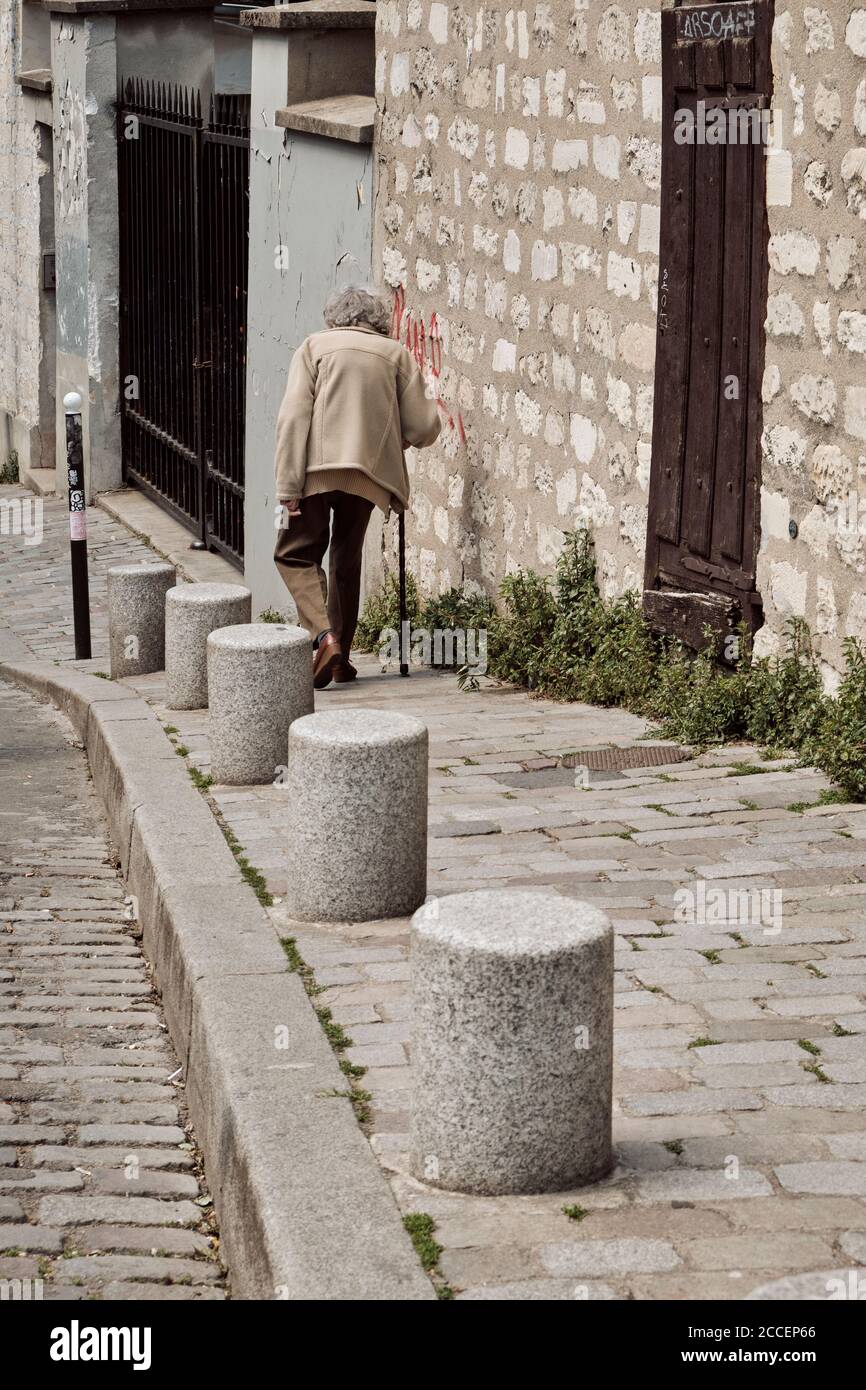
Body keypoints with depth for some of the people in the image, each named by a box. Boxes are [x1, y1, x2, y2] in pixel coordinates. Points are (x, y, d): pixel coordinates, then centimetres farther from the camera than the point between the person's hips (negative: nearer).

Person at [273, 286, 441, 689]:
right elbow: (424, 428, 7)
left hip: (318, 469, -3)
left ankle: (324, 636, -16)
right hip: (370, 471, 3)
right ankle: (340, 658, 19)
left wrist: (287, 486, -7)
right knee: (347, 561, 17)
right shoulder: (396, 354, 12)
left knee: (295, 554, 6)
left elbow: (293, 417, -4)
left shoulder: (315, 346, 7)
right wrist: (398, 437, 31)